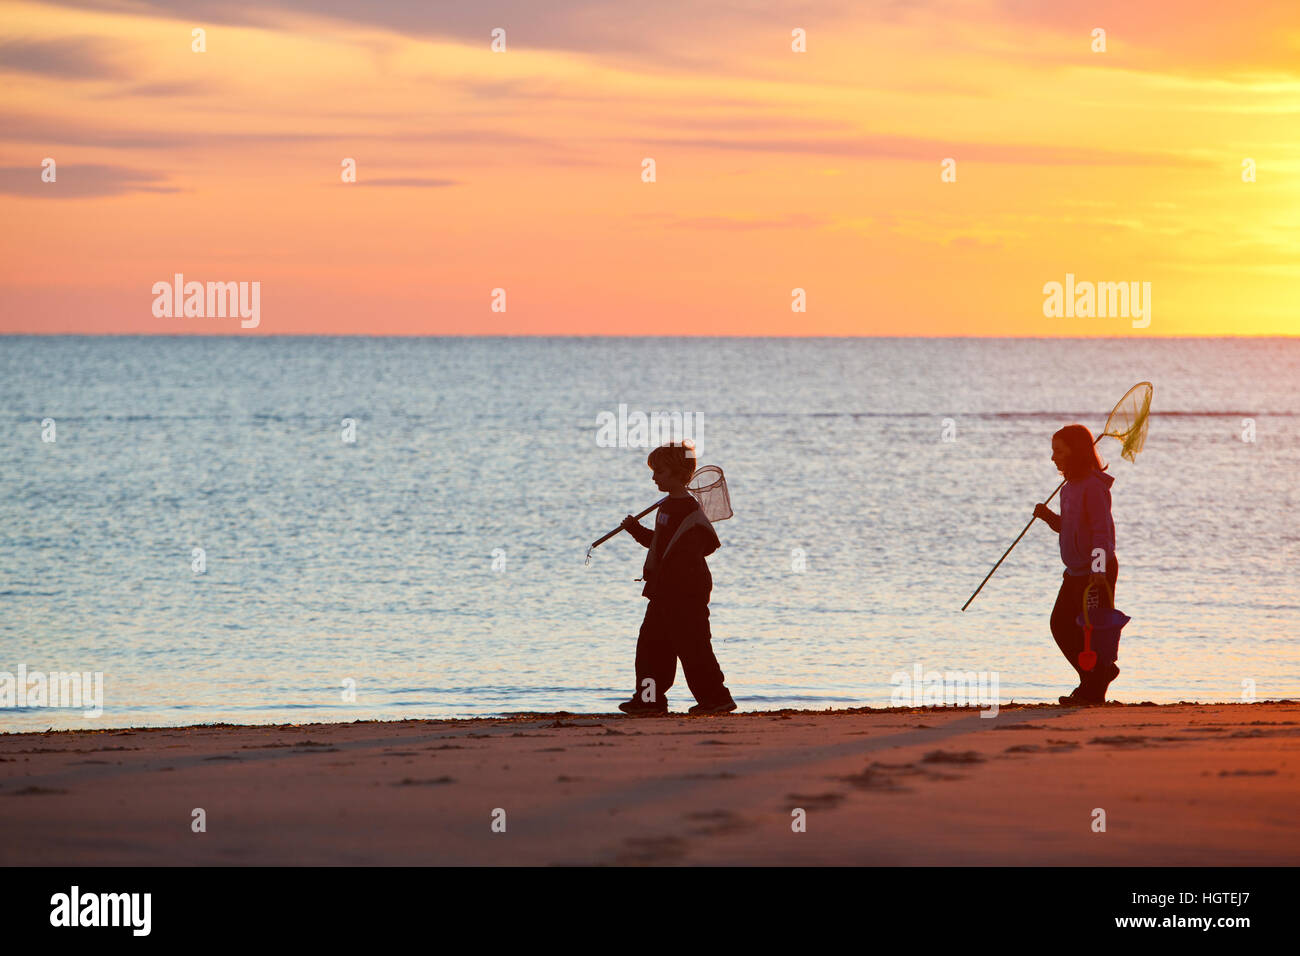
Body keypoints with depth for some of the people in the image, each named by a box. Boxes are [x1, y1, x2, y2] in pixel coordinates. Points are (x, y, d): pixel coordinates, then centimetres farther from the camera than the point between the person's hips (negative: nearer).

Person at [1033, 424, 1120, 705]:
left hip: (1097, 573, -10)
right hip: (1076, 573, 10)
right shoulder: (1071, 486, 13)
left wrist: (1098, 569, -26)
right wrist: (1049, 516, 2)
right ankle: (1102, 671, 23)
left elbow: (1102, 531, -21)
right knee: (1061, 625, 11)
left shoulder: (1093, 487, -17)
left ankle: (1093, 690, 9)